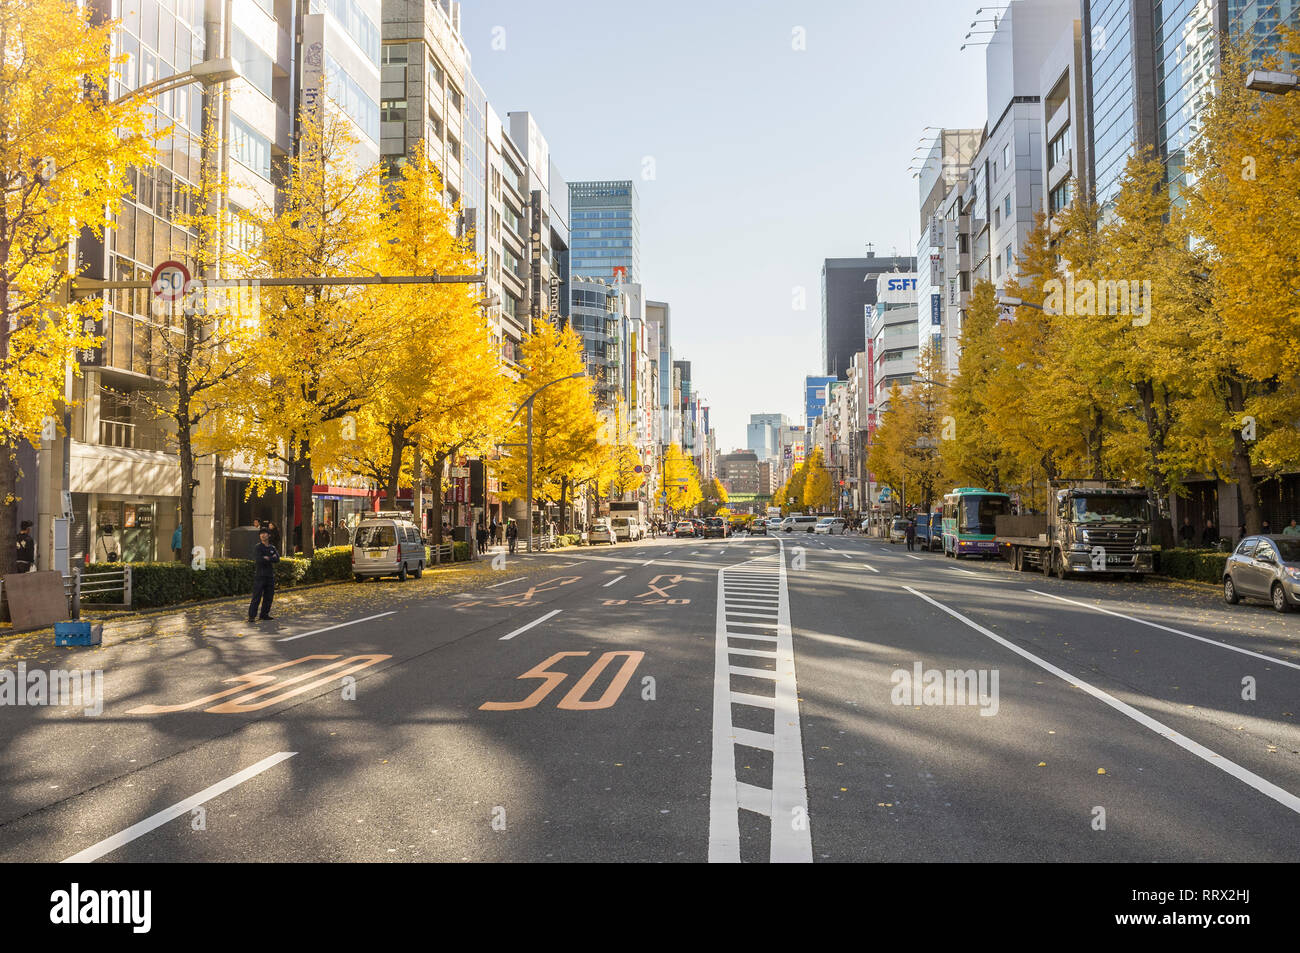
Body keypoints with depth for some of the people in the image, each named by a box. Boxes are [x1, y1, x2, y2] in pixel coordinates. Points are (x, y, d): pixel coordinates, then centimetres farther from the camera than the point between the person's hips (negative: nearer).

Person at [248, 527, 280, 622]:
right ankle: (252, 616, -6)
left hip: (270, 575, 5)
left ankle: (264, 614, 17)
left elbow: (277, 559, -3)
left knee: (269, 597, 7)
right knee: (256, 597, -8)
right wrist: (272, 558, -9)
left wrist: (267, 558, -14)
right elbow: (258, 560, -19)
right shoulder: (257, 547, -3)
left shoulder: (272, 547, 12)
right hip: (259, 575, -5)